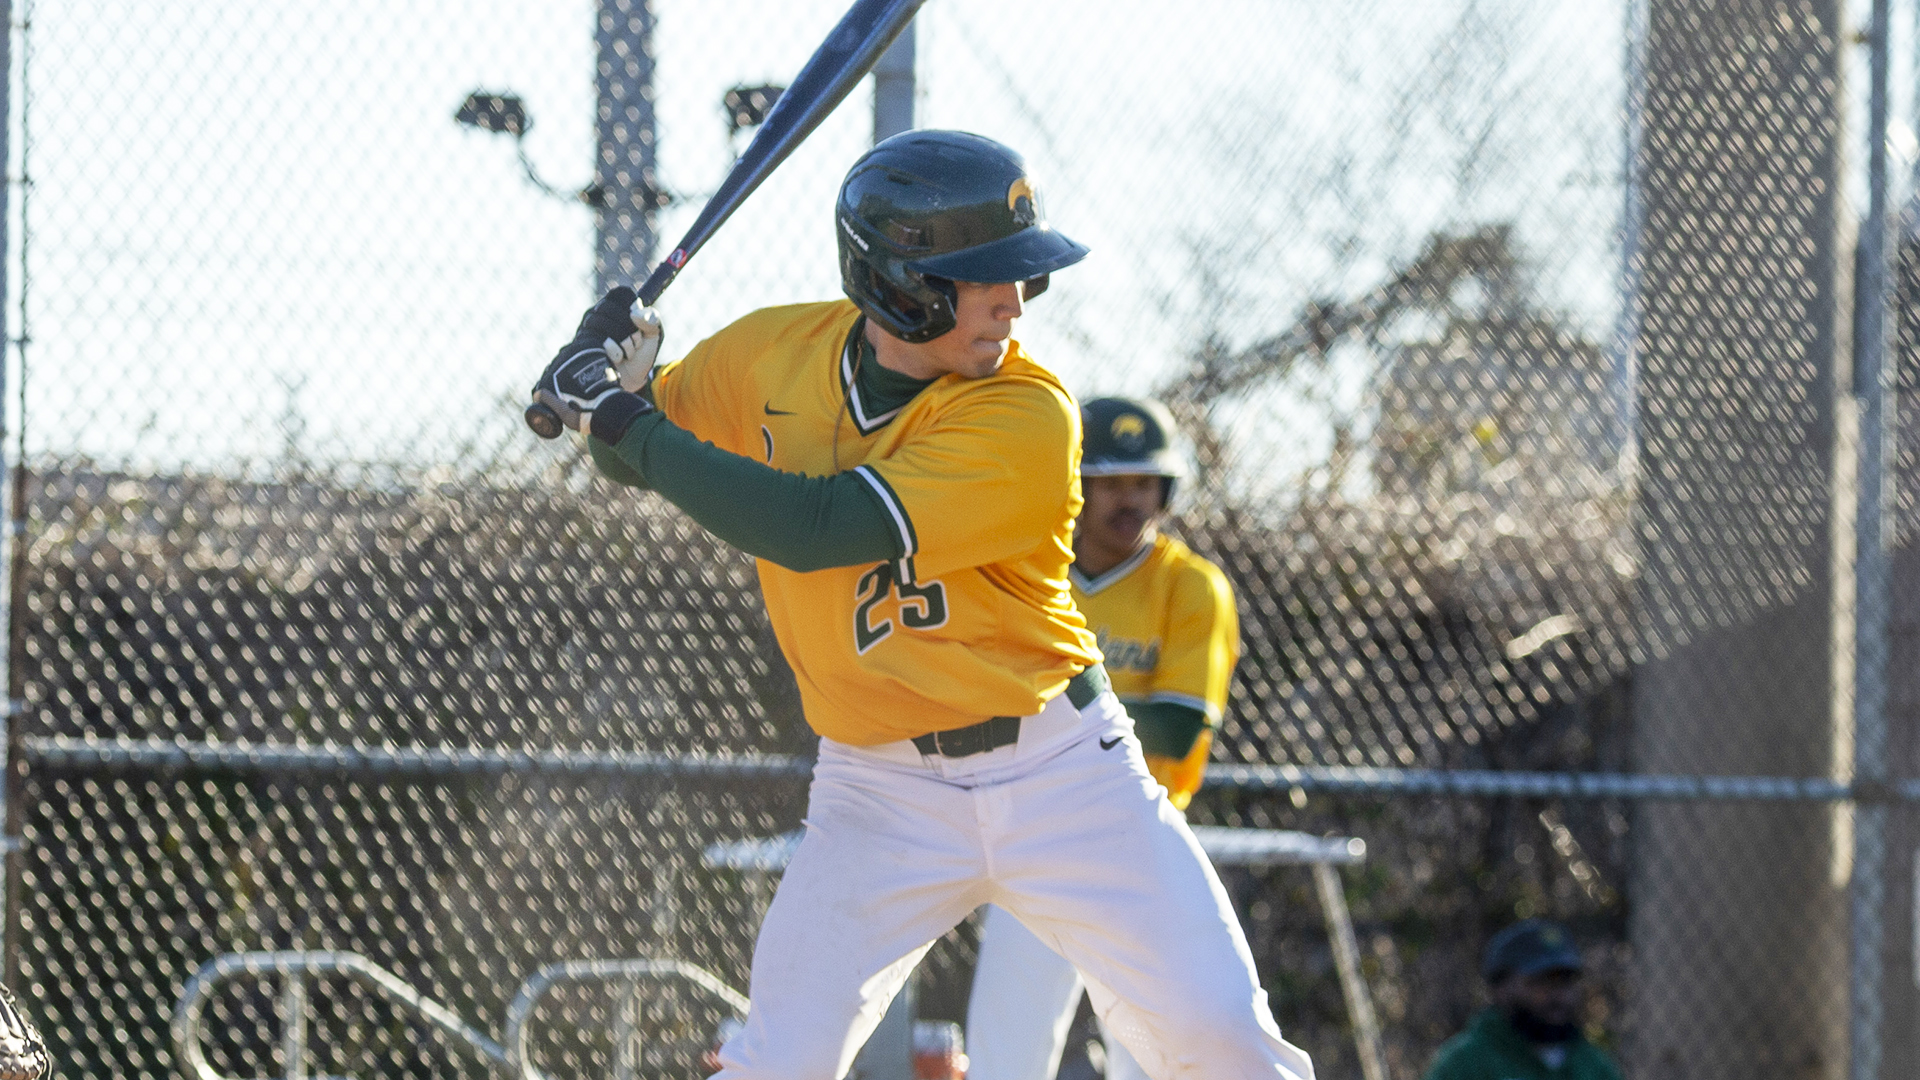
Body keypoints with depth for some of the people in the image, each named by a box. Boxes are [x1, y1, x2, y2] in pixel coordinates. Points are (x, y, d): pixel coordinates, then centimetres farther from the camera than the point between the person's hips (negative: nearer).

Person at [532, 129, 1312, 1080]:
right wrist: (607, 385, -10)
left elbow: (817, 530, -26)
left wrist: (630, 427, -23)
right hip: (879, 792, 2)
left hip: (1056, 768, -2)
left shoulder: (1026, 419, -19)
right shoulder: (774, 354, -4)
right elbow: (641, 452, 13)